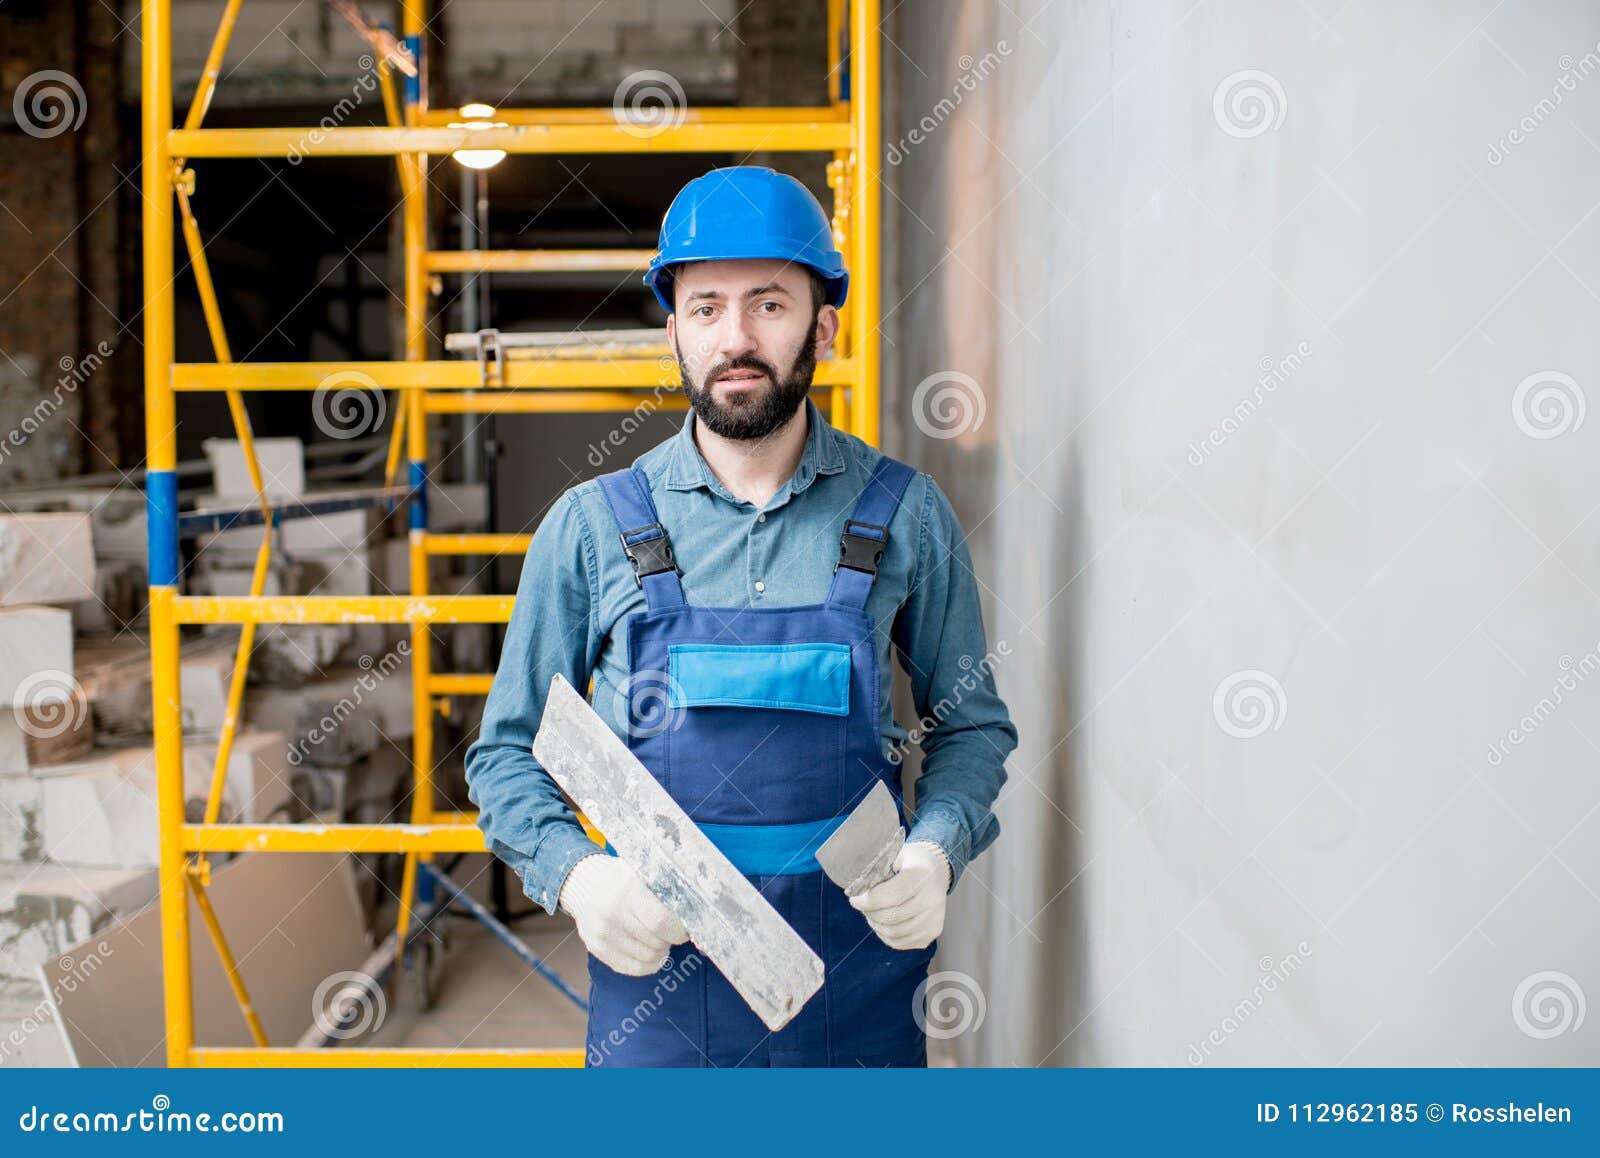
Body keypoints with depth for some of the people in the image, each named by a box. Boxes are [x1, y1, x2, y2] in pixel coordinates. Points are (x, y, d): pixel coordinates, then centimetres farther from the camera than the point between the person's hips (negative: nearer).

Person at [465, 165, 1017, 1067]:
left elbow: (973, 724, 9)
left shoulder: (906, 515, 1)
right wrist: (577, 874, -13)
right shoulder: (592, 527, 0)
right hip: (653, 961, 0)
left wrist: (935, 852, -9)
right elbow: (508, 751, 5)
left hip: (857, 974, 1)